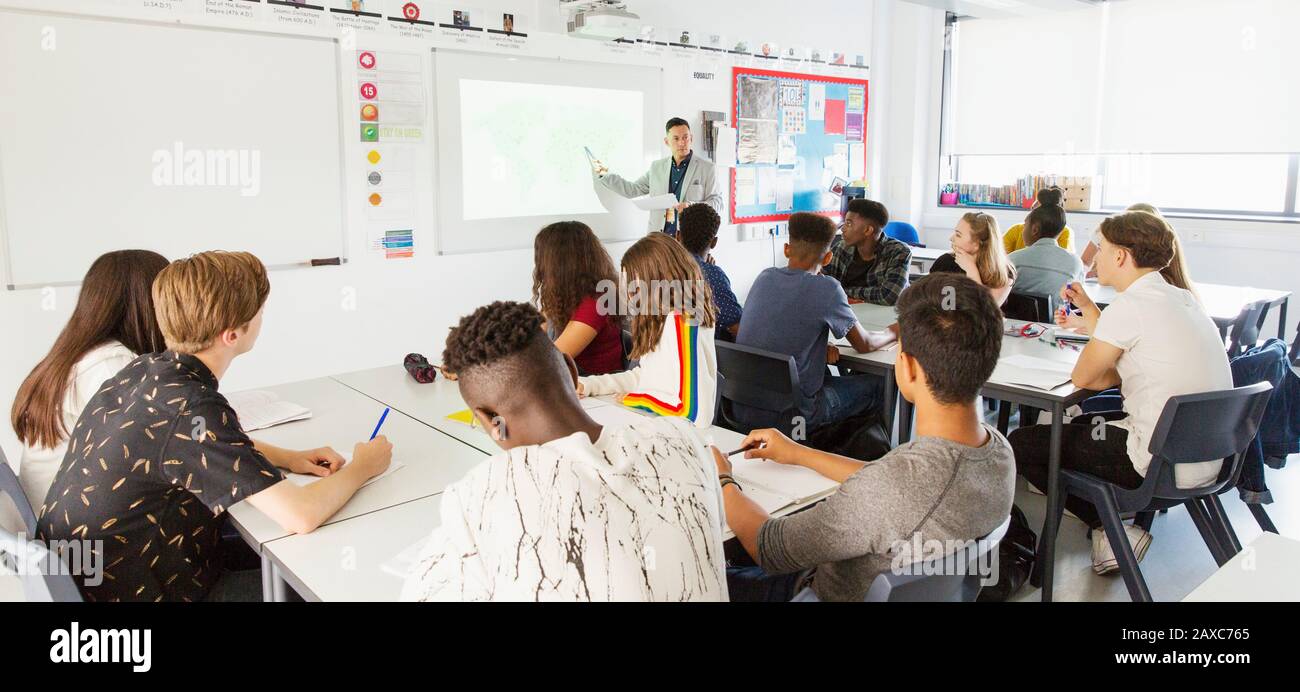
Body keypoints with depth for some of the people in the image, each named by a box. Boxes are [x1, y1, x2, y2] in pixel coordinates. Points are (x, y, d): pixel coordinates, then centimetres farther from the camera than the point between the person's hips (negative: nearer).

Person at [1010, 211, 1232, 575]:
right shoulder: (1183, 299, 9)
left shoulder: (1130, 306, -18)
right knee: (1082, 423, 31)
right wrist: (1086, 307, 22)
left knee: (1021, 444, -2)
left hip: (1162, 465, -10)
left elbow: (1082, 377, -8)